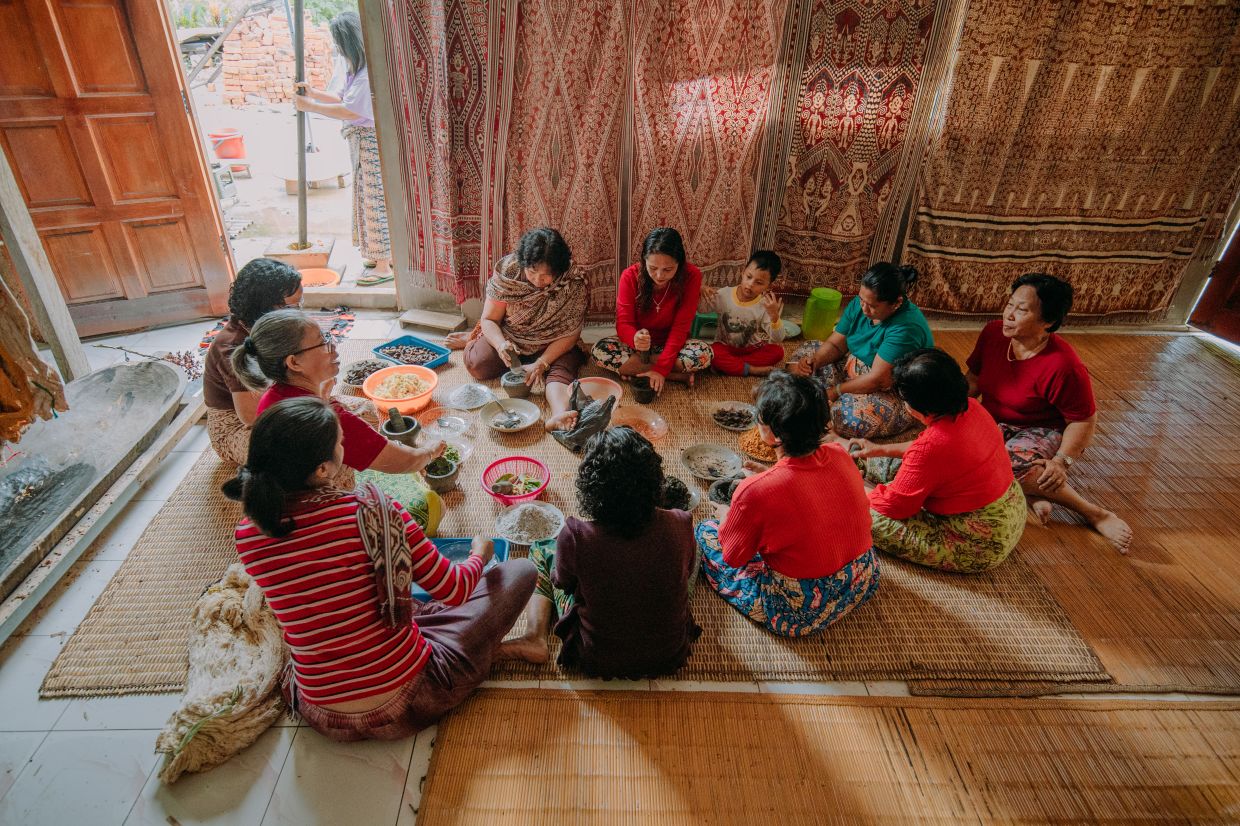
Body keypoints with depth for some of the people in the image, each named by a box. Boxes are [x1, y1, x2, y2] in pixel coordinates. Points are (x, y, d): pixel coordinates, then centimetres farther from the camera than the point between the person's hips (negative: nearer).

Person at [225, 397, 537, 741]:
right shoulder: (370, 512, -23)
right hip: (403, 705, -5)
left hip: (321, 718, 5)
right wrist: (480, 554, 9)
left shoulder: (247, 536, -8)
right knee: (521, 570, 4)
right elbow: (455, 591, -13)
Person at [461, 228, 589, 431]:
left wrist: (541, 363, -28)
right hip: (508, 337, 1)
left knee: (561, 369, -31)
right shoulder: (507, 272, -18)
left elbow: (569, 334, -16)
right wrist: (501, 345, -33)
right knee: (478, 365, -24)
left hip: (551, 346, -1)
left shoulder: (574, 285, -19)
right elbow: (489, 320, -12)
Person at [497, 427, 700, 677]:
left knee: (542, 550, 15)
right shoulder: (680, 525, -23)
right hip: (670, 656, 3)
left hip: (598, 662, -2)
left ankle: (534, 639, 7)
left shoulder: (575, 535, -29)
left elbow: (563, 583, -5)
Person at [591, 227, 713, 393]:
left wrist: (661, 369, -31)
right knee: (599, 351, -29)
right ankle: (678, 376, -24)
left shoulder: (691, 276, -19)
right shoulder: (630, 276, -16)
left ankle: (632, 369, -20)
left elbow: (680, 328, -21)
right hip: (638, 346, 2)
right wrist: (634, 338, -44)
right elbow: (623, 324, -17)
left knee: (704, 353, -32)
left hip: (671, 346, -2)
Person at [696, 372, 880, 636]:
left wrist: (727, 516, 9)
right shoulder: (840, 455, -14)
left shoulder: (756, 491, -30)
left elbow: (733, 556, -12)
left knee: (706, 531, 8)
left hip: (799, 615, -6)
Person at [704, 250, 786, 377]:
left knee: (777, 352, -24)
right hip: (725, 348, -1)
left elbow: (777, 339, -17)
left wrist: (774, 316, -35)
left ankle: (728, 365, -22)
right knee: (713, 354, -32)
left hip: (752, 350, 1)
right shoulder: (725, 294, -10)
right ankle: (751, 369, -23)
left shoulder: (766, 305, -14)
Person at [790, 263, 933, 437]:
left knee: (849, 416, -37)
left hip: (894, 395, -8)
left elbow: (877, 379, -31)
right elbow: (835, 344, -3)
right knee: (803, 353, 4)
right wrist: (814, 361, -24)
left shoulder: (906, 327, -30)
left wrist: (835, 391, -23)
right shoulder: (859, 304, -8)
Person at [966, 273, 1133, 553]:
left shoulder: (1064, 367, -23)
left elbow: (1084, 421, -13)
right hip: (995, 424, 5)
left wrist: (1062, 461, -24)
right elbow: (973, 379, 7)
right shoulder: (993, 333, -8)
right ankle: (1032, 495, -20)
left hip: (1042, 432, -5)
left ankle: (1096, 514, -16)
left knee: (1014, 463, -37)